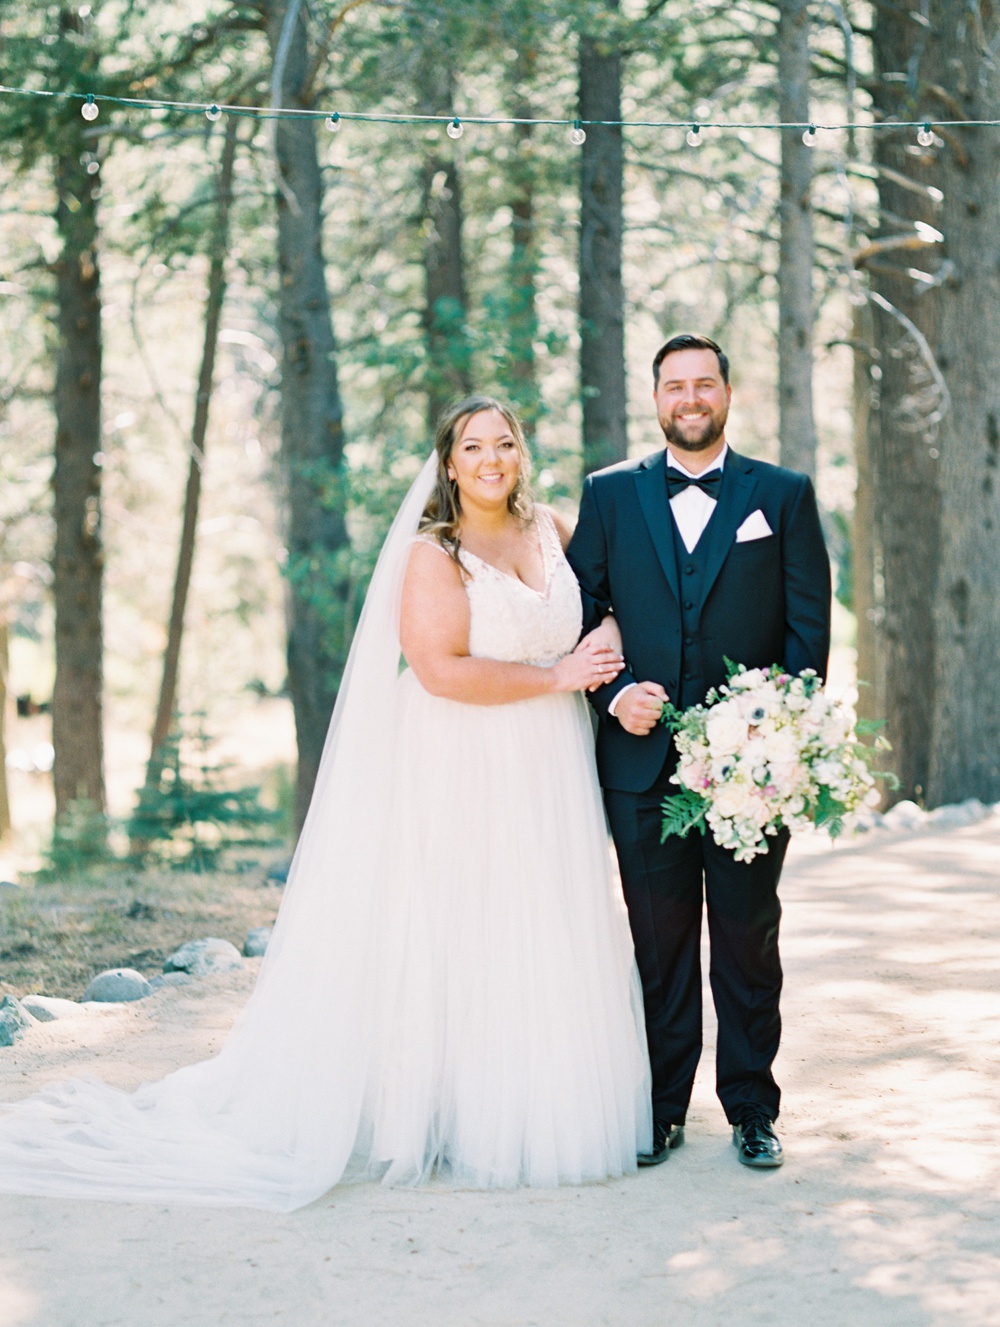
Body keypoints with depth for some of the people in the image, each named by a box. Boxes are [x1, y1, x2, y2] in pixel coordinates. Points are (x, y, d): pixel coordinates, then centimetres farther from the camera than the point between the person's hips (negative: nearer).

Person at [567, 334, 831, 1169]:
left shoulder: (784, 496, 6)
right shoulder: (610, 495, 8)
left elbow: (810, 626, 2)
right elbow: (577, 614, 7)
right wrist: (615, 692, -10)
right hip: (644, 758, 1)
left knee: (748, 939, 7)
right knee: (658, 942, 7)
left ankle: (752, 1107, 19)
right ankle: (662, 1107, 18)